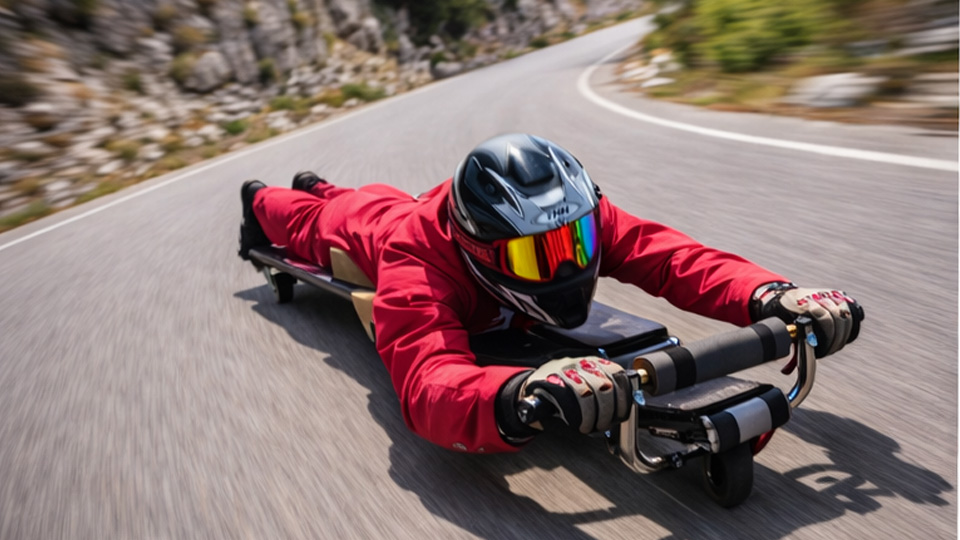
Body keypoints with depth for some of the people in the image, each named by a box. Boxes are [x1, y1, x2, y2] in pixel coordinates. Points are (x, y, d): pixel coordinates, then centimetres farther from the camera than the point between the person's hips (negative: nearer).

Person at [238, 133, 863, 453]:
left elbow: (669, 255, -47)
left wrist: (769, 295, -66)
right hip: (361, 231, -3)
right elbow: (428, 384, -68)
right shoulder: (416, 261, -54)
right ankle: (262, 199, 64)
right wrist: (517, 400, -89)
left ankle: (320, 185, 69)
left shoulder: (577, 215, -43)